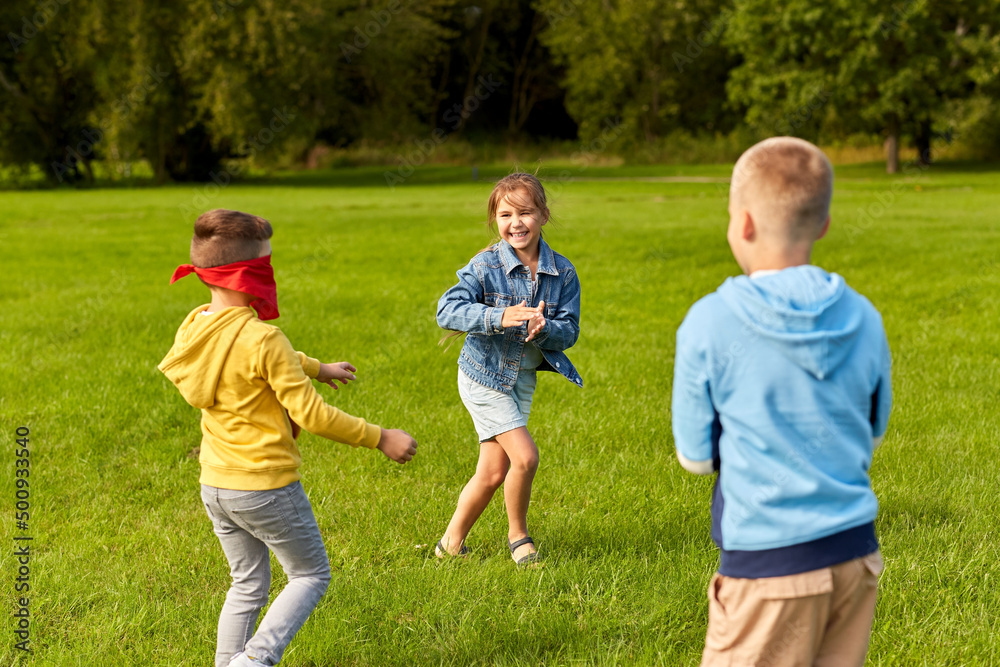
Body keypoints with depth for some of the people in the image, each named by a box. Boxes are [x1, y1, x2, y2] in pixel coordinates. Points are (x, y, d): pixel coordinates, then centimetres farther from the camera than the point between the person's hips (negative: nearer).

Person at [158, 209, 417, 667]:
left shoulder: (196, 325, 1)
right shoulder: (261, 338, -23)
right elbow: (309, 414, -21)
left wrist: (318, 368, 34)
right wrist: (379, 438, -11)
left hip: (214, 486, 7)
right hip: (266, 486, -7)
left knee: (247, 584, 22)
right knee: (311, 575, 11)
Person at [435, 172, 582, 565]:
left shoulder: (562, 272, -6)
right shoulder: (485, 266, -16)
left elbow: (569, 331, -8)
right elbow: (447, 310, -26)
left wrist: (543, 328, -31)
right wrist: (498, 317, -40)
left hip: (523, 378, 5)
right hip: (484, 375, -5)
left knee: (493, 472, 7)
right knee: (525, 457, -14)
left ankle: (453, 540, 26)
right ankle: (517, 534, 10)